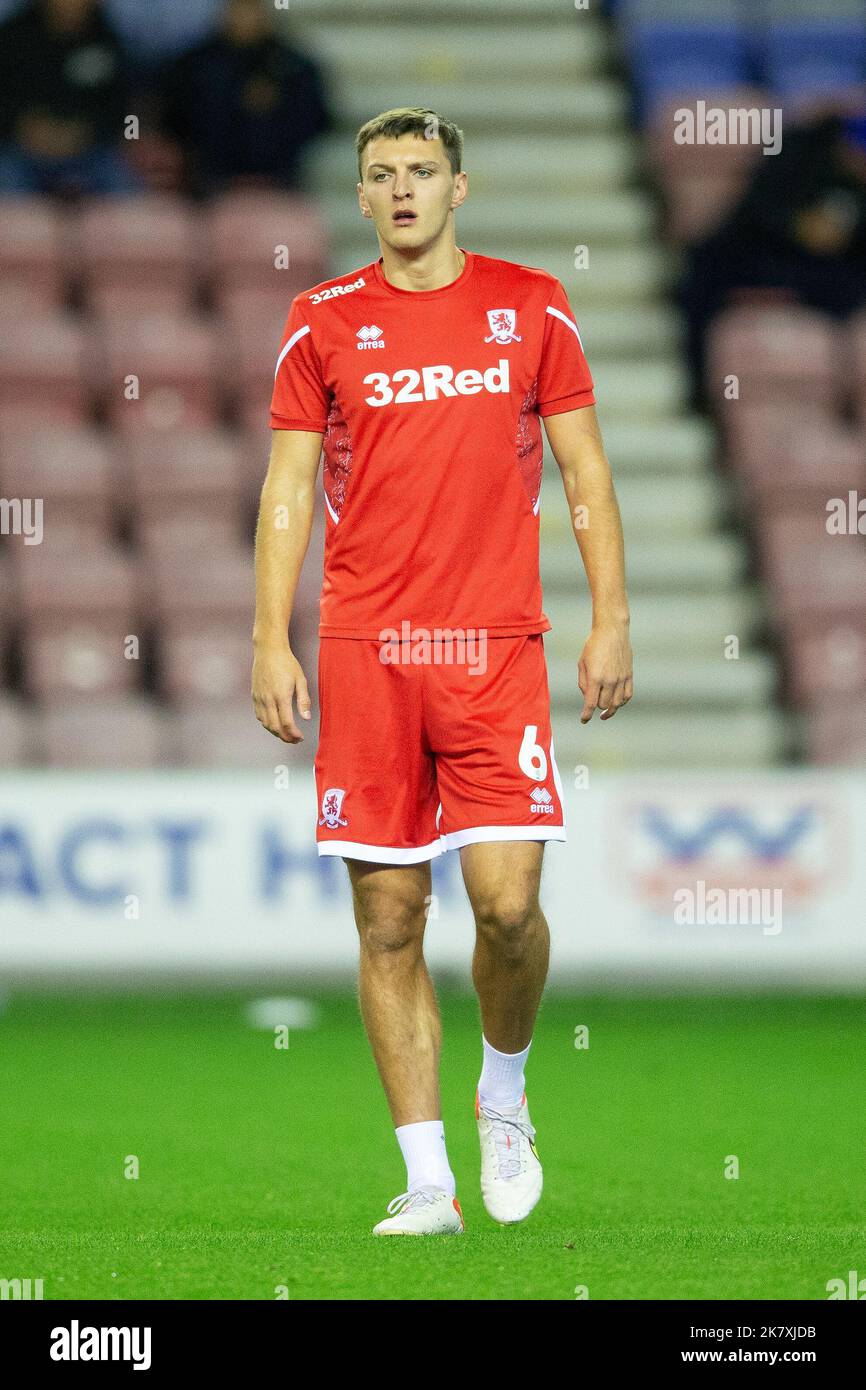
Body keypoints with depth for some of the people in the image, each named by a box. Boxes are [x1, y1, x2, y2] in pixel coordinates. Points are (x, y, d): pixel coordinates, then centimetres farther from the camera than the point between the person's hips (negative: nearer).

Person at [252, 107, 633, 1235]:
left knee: (508, 899, -11)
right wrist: (272, 643, -1)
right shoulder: (323, 321, 6)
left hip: (496, 647, -1)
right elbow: (289, 488, 7)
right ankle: (428, 1182, 4)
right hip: (364, 649, 1)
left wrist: (611, 620, 1)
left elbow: (586, 473, 9)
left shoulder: (531, 307, 7)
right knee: (390, 919, -1)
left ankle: (504, 1097, 17)